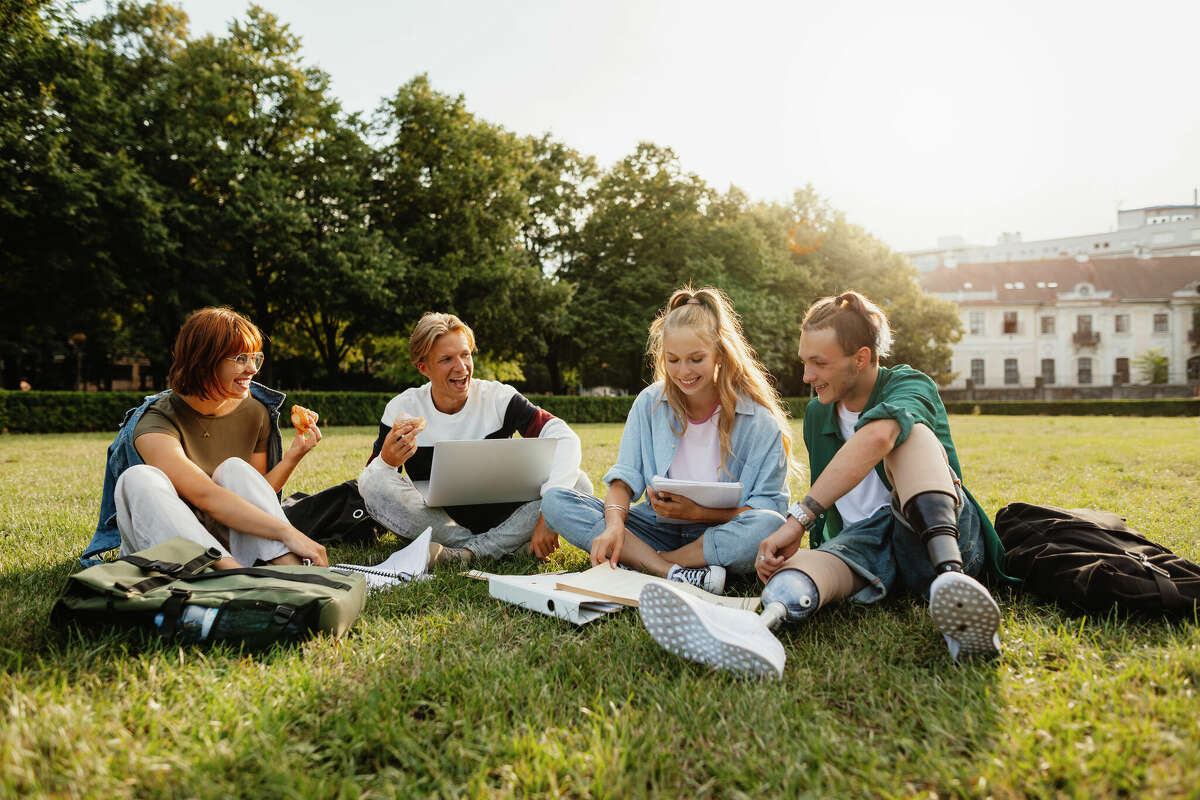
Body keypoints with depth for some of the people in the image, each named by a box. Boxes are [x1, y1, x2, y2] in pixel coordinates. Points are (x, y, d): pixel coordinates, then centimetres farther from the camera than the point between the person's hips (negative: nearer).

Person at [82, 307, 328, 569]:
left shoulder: (255, 412, 0)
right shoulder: (156, 423, -18)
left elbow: (257, 495, 5)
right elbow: (205, 496, -33)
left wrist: (293, 457, -14)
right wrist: (287, 532, -42)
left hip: (226, 543, 3)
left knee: (234, 469, -22)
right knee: (139, 478, -29)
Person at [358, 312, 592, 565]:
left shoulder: (498, 398, -8)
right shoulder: (402, 410, -6)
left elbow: (564, 437, -20)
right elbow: (370, 487, -8)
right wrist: (386, 462, -33)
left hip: (499, 520, 0)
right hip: (435, 523, 1)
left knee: (577, 482, -20)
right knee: (374, 482, -25)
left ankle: (471, 552, -27)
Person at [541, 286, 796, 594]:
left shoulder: (759, 421, -8)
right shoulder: (650, 403, 1)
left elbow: (771, 505, -11)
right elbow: (625, 476, -4)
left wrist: (699, 512, -23)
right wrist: (614, 524, -25)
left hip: (718, 534, -2)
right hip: (658, 528, 3)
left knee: (768, 526, -37)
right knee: (556, 502, -16)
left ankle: (636, 561, -23)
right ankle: (675, 574, -28)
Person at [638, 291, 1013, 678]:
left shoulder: (910, 385, -6)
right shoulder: (817, 415, 15)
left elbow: (877, 437, -31)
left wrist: (798, 517, -38)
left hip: (937, 536, -4)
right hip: (862, 541, 4)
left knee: (908, 431, -28)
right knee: (812, 561, -32)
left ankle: (952, 576, -50)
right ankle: (760, 626, -68)